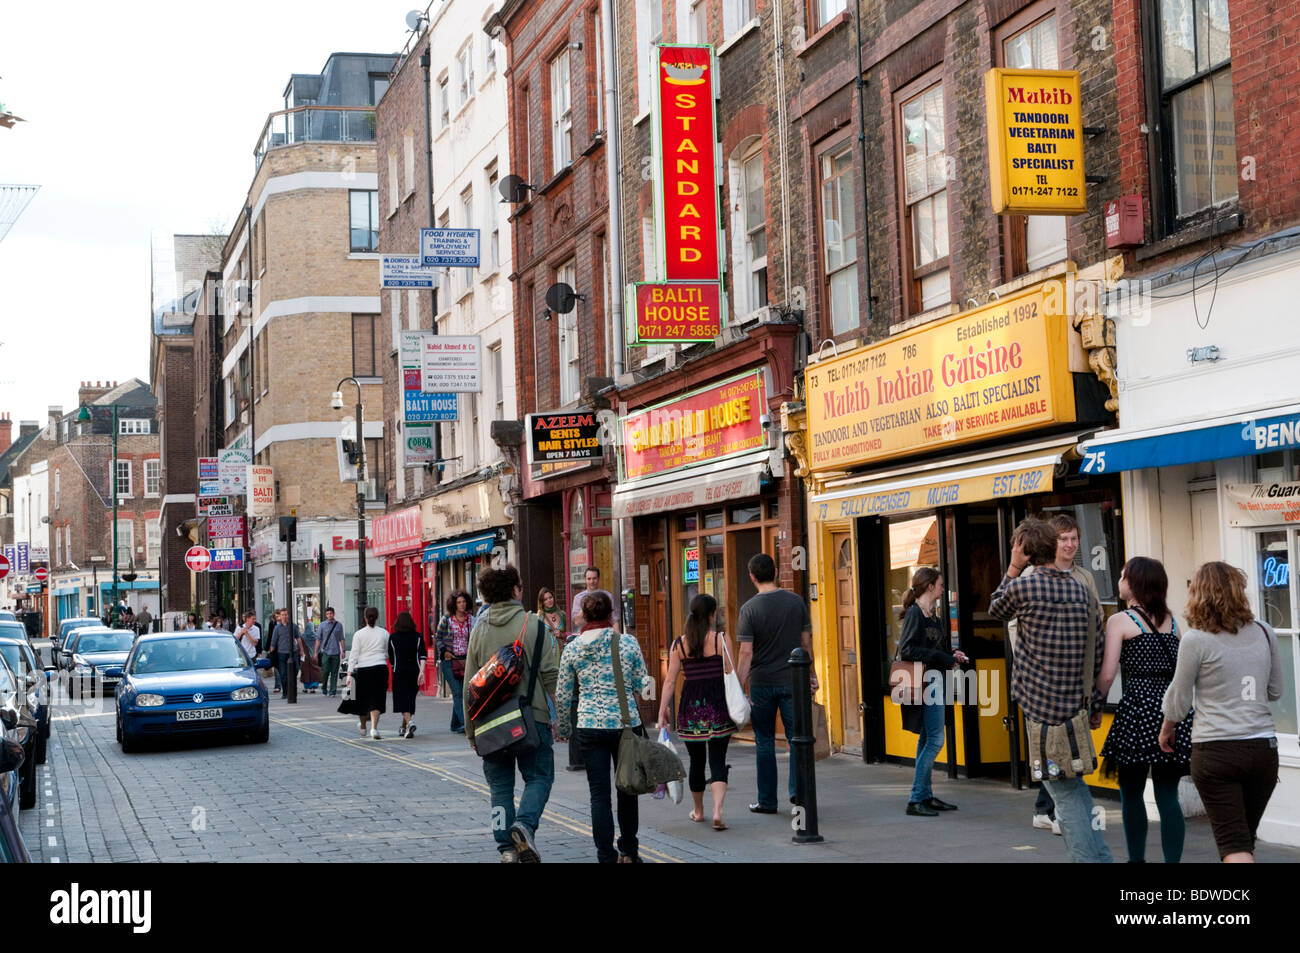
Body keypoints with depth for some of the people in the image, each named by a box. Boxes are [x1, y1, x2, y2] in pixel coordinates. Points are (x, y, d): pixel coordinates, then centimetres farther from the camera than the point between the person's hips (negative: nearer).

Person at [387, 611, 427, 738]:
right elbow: (422, 656, -7)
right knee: (410, 699, 14)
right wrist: (421, 672, -12)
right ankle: (403, 728, 24)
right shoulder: (418, 637, 2)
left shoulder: (392, 638, 1)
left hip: (399, 673, -2)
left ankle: (409, 722, -28)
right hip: (414, 671, 2)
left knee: (403, 700, -4)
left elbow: (391, 658, 9)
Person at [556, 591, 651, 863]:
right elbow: (642, 685, 3)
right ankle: (628, 852, 24)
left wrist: (562, 729, 18)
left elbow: (562, 695, 4)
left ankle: (607, 857, 2)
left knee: (599, 794, 4)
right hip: (626, 724, 0)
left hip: (590, 727, 0)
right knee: (627, 790, 15)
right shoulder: (628, 643, -4)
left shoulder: (572, 649, 0)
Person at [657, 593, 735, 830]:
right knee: (717, 761, -1)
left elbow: (670, 681, 0)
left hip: (690, 705, 2)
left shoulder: (679, 645, 2)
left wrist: (662, 712, 3)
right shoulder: (721, 639, -4)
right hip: (718, 704, -2)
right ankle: (717, 811, -17)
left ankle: (698, 811, 30)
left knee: (696, 761, 16)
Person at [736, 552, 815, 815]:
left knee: (764, 742, 8)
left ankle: (767, 801, 13)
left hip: (761, 683, -2)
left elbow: (746, 653, -11)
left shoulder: (750, 608, -9)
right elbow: (806, 642, 6)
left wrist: (739, 688, -7)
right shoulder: (796, 601, 0)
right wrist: (810, 674, 18)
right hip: (792, 681, 2)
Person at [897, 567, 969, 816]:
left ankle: (925, 796, 18)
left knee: (927, 739, 12)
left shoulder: (931, 615, 15)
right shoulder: (915, 613, -12)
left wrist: (952, 655, 2)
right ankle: (915, 799, -8)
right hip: (924, 683, -10)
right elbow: (907, 650, -20)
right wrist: (944, 659, -19)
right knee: (935, 740, -11)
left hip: (936, 682, 10)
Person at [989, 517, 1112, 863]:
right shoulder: (1081, 589, 6)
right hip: (1076, 705, 6)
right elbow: (1098, 653, 8)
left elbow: (996, 610, 12)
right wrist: (1096, 705, 15)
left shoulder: (1022, 586, -11)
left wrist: (1014, 567, 6)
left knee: (1065, 792, -1)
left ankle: (1089, 857, -6)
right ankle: (1099, 856, 23)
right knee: (1073, 784, 22)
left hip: (1041, 707, -6)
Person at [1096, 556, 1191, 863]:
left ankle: (1137, 859, 10)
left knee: (1132, 792, 8)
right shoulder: (1171, 620, 13)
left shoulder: (1119, 621, -2)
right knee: (1168, 794, 4)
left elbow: (1107, 675, -7)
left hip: (1139, 704, -5)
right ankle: (1173, 859, 0)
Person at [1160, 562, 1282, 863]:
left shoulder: (1196, 640, -9)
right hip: (1263, 747, 5)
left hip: (1216, 750, -4)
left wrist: (1167, 728, 20)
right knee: (1246, 838, 19)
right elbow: (1276, 691, 14)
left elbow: (1179, 697, 1)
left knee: (1234, 844, -4)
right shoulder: (1264, 632, 4)